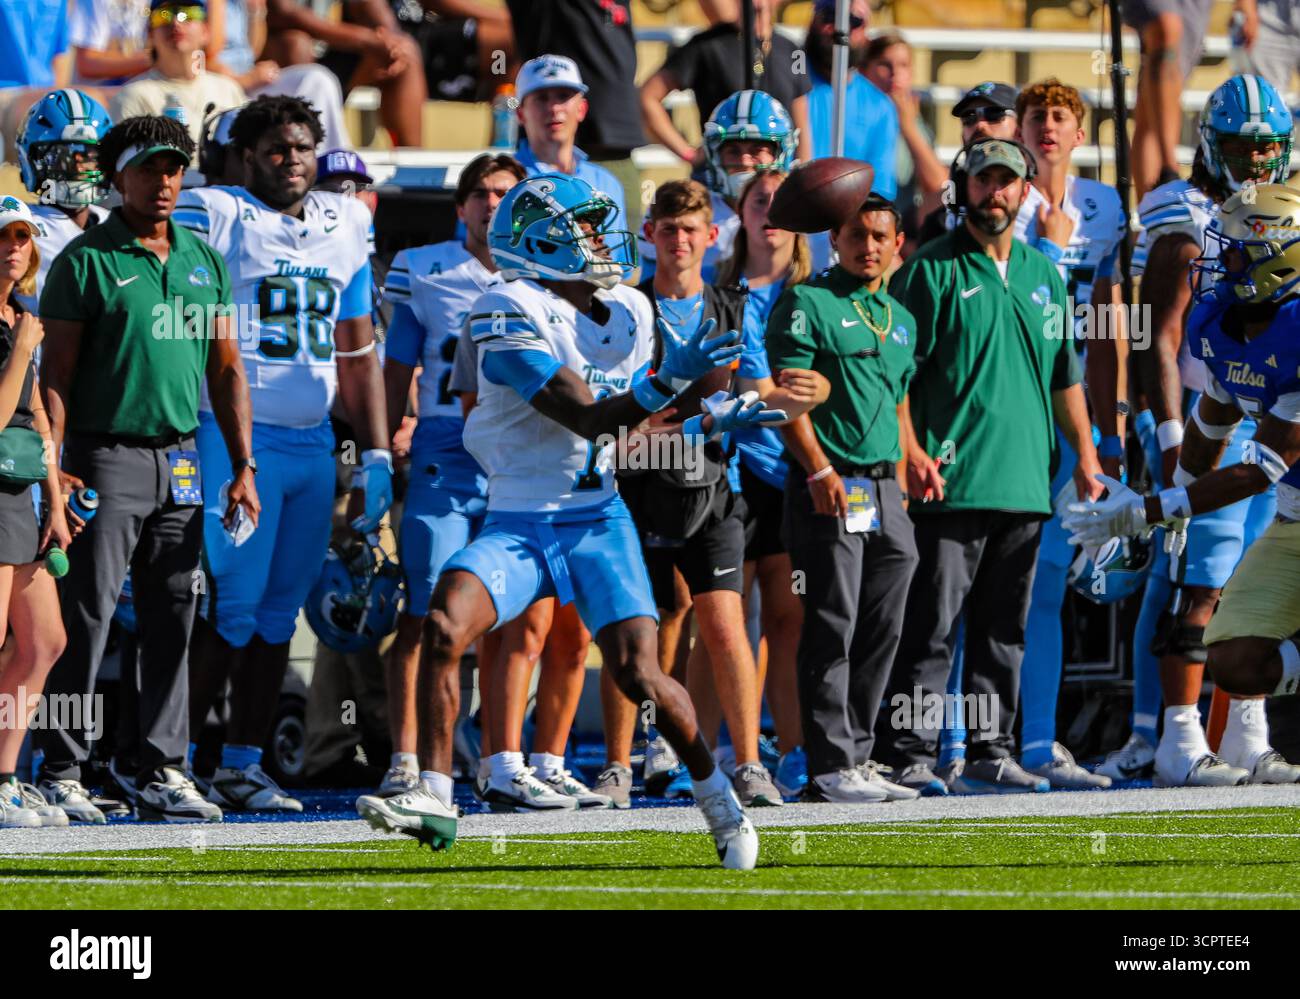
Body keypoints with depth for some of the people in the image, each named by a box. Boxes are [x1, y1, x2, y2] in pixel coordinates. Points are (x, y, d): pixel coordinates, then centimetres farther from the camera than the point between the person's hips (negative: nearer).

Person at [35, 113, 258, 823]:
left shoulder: (204, 262, 12)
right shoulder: (87, 261, -4)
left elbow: (226, 371, 16)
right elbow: (55, 374, -6)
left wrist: (244, 468, 9)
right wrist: (52, 471, -15)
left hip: (179, 462, 5)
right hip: (107, 454, -5)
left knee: (172, 622, 6)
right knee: (86, 620, -6)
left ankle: (161, 773, 11)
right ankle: (62, 772, -1)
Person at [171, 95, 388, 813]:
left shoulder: (345, 227, 15)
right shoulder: (214, 217, -3)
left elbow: (357, 354, 20)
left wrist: (375, 457, 15)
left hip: (311, 443, 6)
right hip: (235, 435, -6)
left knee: (278, 610, 7)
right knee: (233, 601, -10)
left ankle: (242, 766, 13)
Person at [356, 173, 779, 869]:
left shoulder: (628, 315, 7)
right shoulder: (512, 314, -15)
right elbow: (589, 420, -20)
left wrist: (709, 425, 8)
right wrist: (673, 380, -29)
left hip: (596, 522, 3)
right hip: (517, 524, -3)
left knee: (639, 676, -8)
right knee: (443, 629, -26)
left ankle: (716, 795, 15)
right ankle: (433, 800, -18)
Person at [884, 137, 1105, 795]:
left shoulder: (1043, 276, 17)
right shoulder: (932, 270, -1)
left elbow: (1064, 376, 23)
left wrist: (1084, 453, 14)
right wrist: (909, 450, -17)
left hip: (1024, 482, 6)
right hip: (951, 484, -6)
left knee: (1004, 629, 9)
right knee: (932, 627, -8)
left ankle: (990, 752, 14)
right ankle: (911, 757, -7)